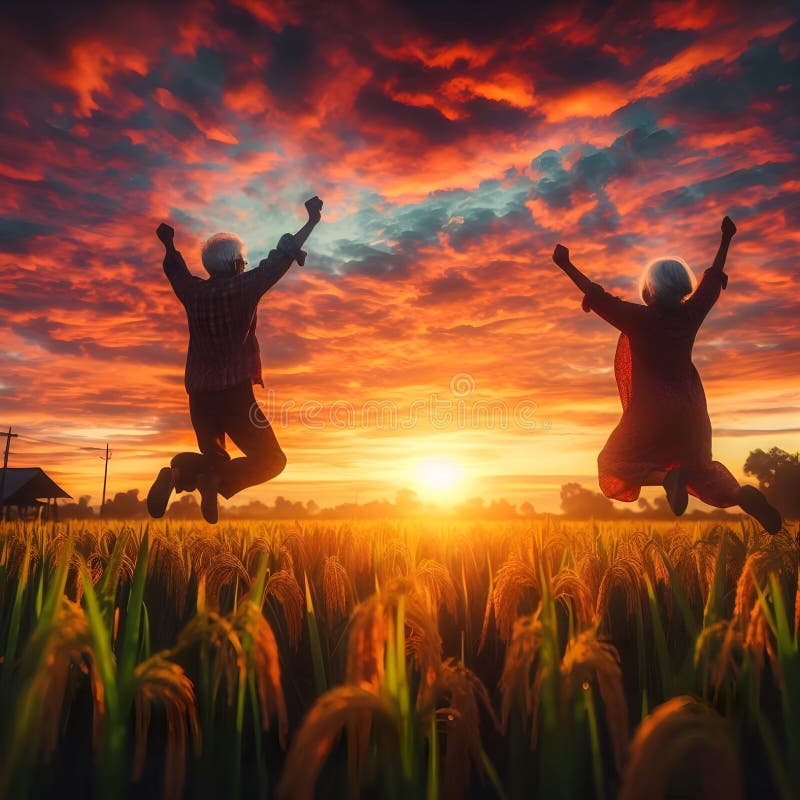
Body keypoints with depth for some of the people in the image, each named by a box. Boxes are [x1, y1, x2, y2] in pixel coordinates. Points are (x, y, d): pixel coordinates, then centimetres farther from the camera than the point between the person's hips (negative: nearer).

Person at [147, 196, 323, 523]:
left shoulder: (193, 291, 8)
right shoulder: (242, 287, -5)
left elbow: (174, 269, 31)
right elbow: (281, 258, 1)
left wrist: (169, 245, 51)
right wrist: (312, 221, 12)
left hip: (199, 396, 6)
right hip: (235, 393, -5)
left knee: (215, 458, 21)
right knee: (270, 459, 4)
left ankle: (180, 471, -13)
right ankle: (219, 480, -25)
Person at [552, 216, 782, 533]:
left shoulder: (640, 318, -17)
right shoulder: (692, 314, -1)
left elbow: (599, 298, -14)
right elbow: (713, 279, 15)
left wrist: (567, 266, -7)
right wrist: (726, 240, 30)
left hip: (651, 414, -6)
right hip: (689, 412, 6)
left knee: (612, 463, 8)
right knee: (699, 467, 25)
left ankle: (666, 477, -18)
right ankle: (741, 494, -4)